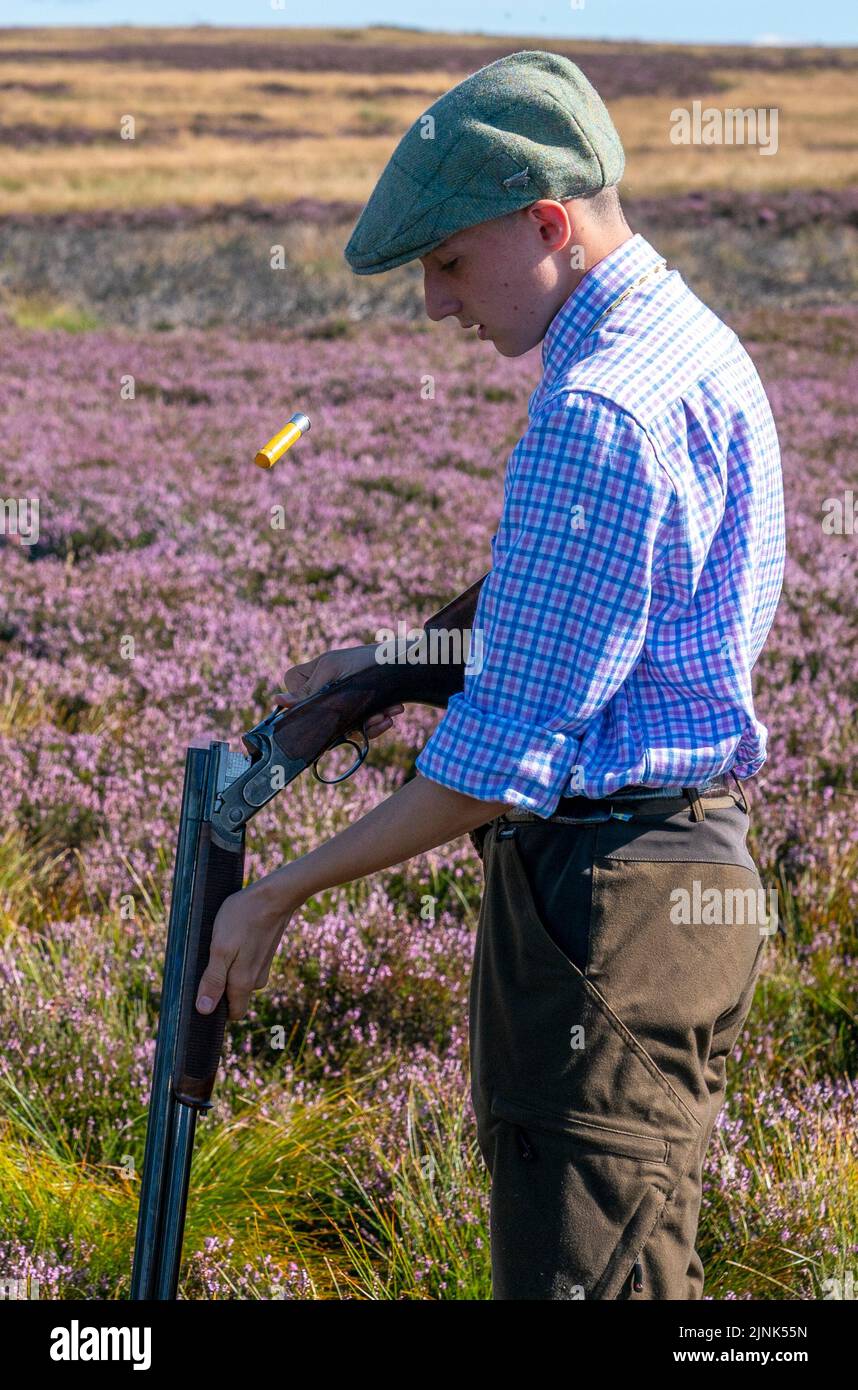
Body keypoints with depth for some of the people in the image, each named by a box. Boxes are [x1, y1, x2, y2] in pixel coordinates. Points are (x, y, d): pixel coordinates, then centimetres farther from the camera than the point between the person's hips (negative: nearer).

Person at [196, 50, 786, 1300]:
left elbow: (508, 752, -20)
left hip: (607, 904, -11)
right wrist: (402, 662, 15)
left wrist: (281, 895, -12)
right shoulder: (691, 344, 13)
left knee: (578, 1269, -5)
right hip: (685, 868, 11)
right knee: (636, 1258, 18)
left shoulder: (601, 413, -21)